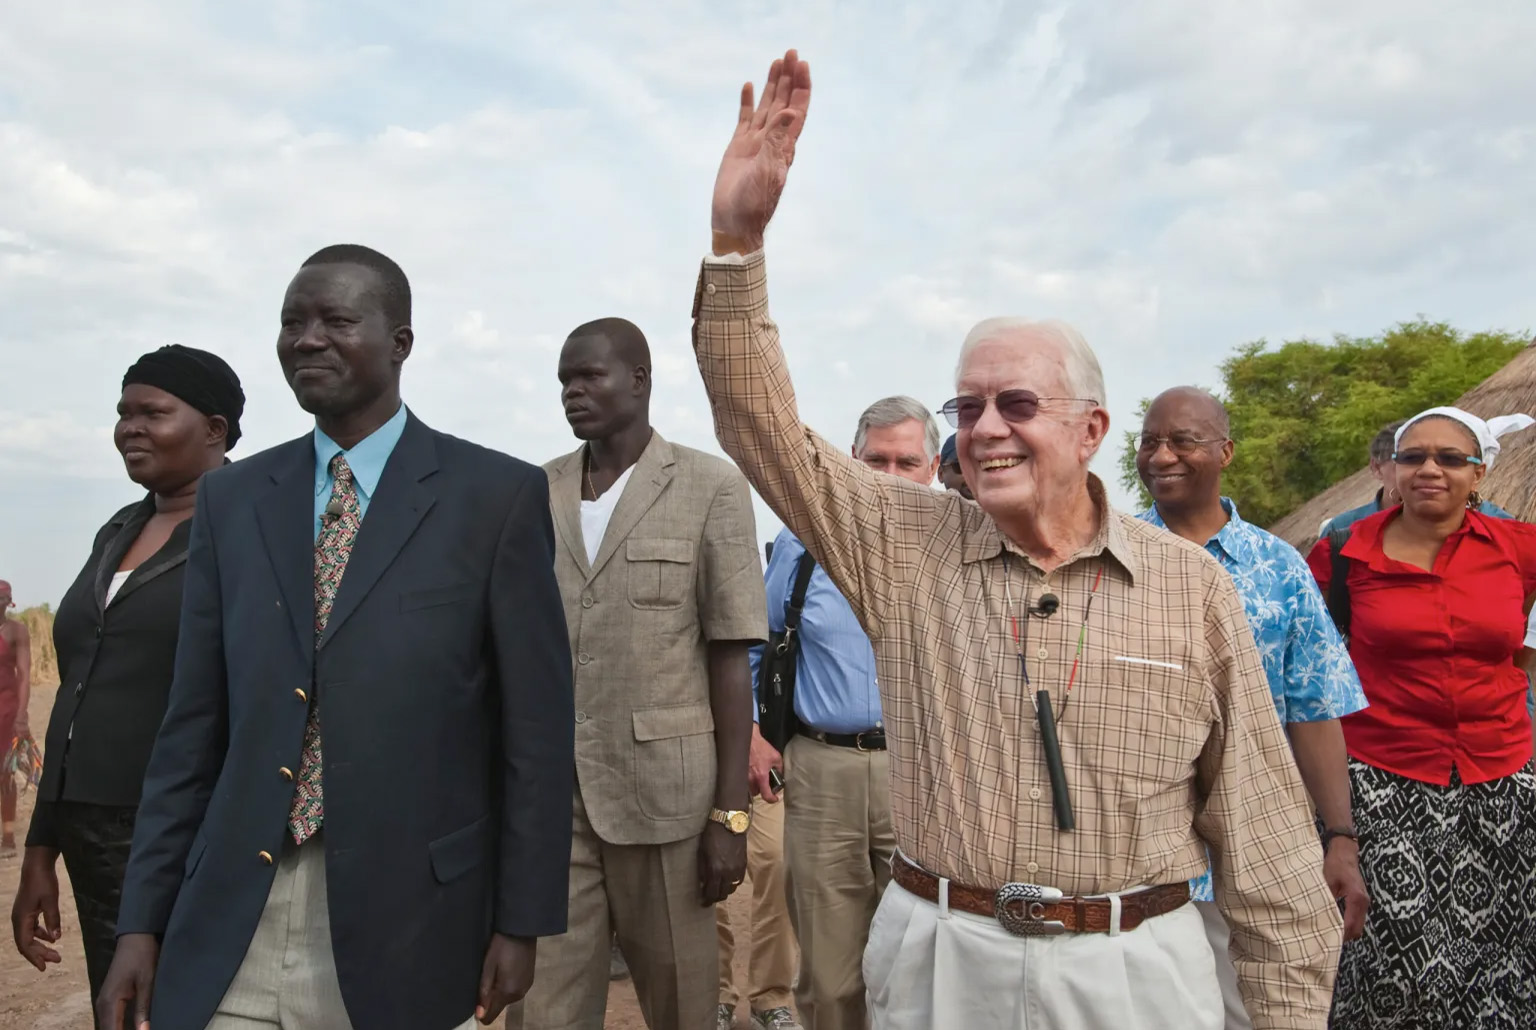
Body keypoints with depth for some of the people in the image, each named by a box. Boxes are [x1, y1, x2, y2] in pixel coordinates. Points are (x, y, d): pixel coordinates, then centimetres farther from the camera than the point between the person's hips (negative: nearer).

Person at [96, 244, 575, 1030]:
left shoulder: (499, 495, -6)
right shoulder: (231, 499, 7)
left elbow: (536, 724, -5)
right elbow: (195, 724, 7)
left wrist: (522, 920, -5)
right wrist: (142, 921, 5)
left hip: (407, 917, -3)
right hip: (233, 924, 3)